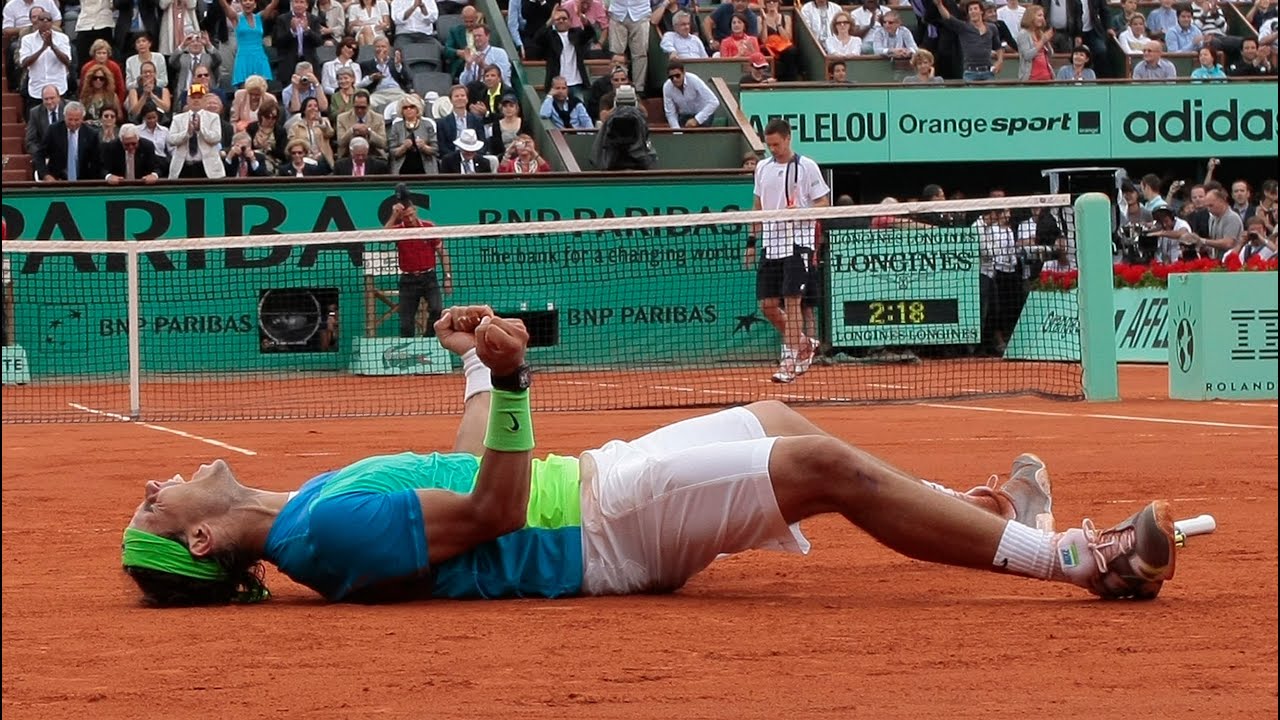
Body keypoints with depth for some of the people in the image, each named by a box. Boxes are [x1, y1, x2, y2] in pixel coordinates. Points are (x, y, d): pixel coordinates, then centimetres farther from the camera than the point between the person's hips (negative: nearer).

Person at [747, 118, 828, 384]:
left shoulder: (806, 167, -3)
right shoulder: (763, 168, 13)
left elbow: (823, 203, -3)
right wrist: (752, 240, 16)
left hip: (797, 241, -6)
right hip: (770, 243, 6)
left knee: (792, 302, -10)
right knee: (767, 305, 3)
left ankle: (789, 360, -8)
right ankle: (803, 344, 25)